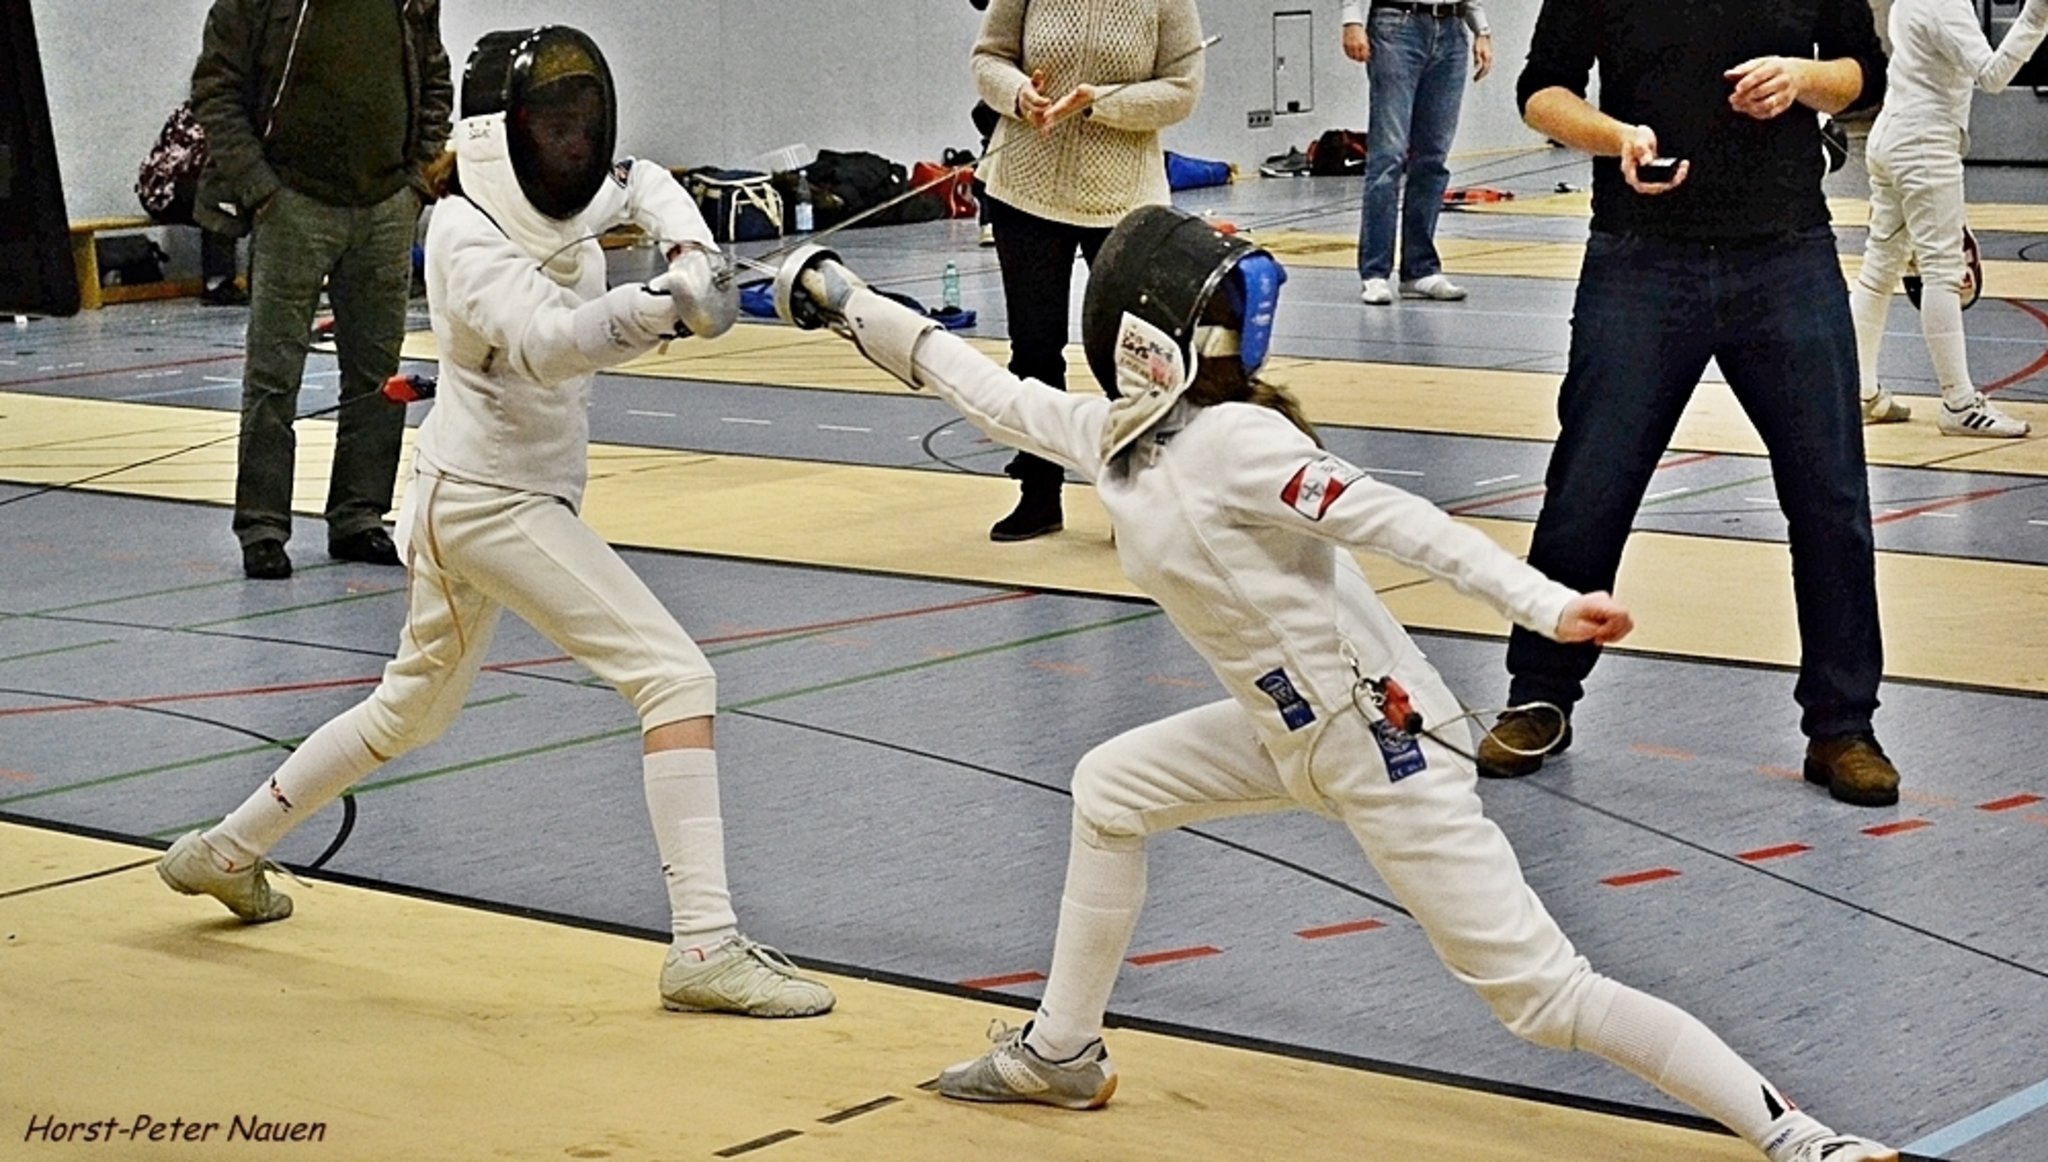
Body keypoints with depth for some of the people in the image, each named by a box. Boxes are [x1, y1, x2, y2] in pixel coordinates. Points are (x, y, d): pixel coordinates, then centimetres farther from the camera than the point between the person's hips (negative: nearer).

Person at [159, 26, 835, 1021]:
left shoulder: (542, 193, 1)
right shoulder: (467, 241, -23)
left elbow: (644, 185, 17)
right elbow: (546, 343, -40)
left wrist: (693, 250, -6)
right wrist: (661, 305, -57)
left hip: (486, 495, 9)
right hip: (488, 501, -9)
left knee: (413, 709, 26)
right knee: (676, 678, -17)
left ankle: (226, 852, 39)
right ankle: (705, 944, -21)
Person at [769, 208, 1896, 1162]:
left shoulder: (1229, 442, -21)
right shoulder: (1109, 436, 5)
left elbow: (1396, 521, -28)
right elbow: (990, 393, 20)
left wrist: (1547, 605, -37)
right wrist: (850, 303, 25)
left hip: (1383, 742, -9)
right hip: (1299, 731, 9)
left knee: (1540, 993, -11)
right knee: (1110, 788, 20)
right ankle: (1062, 1052, 34)